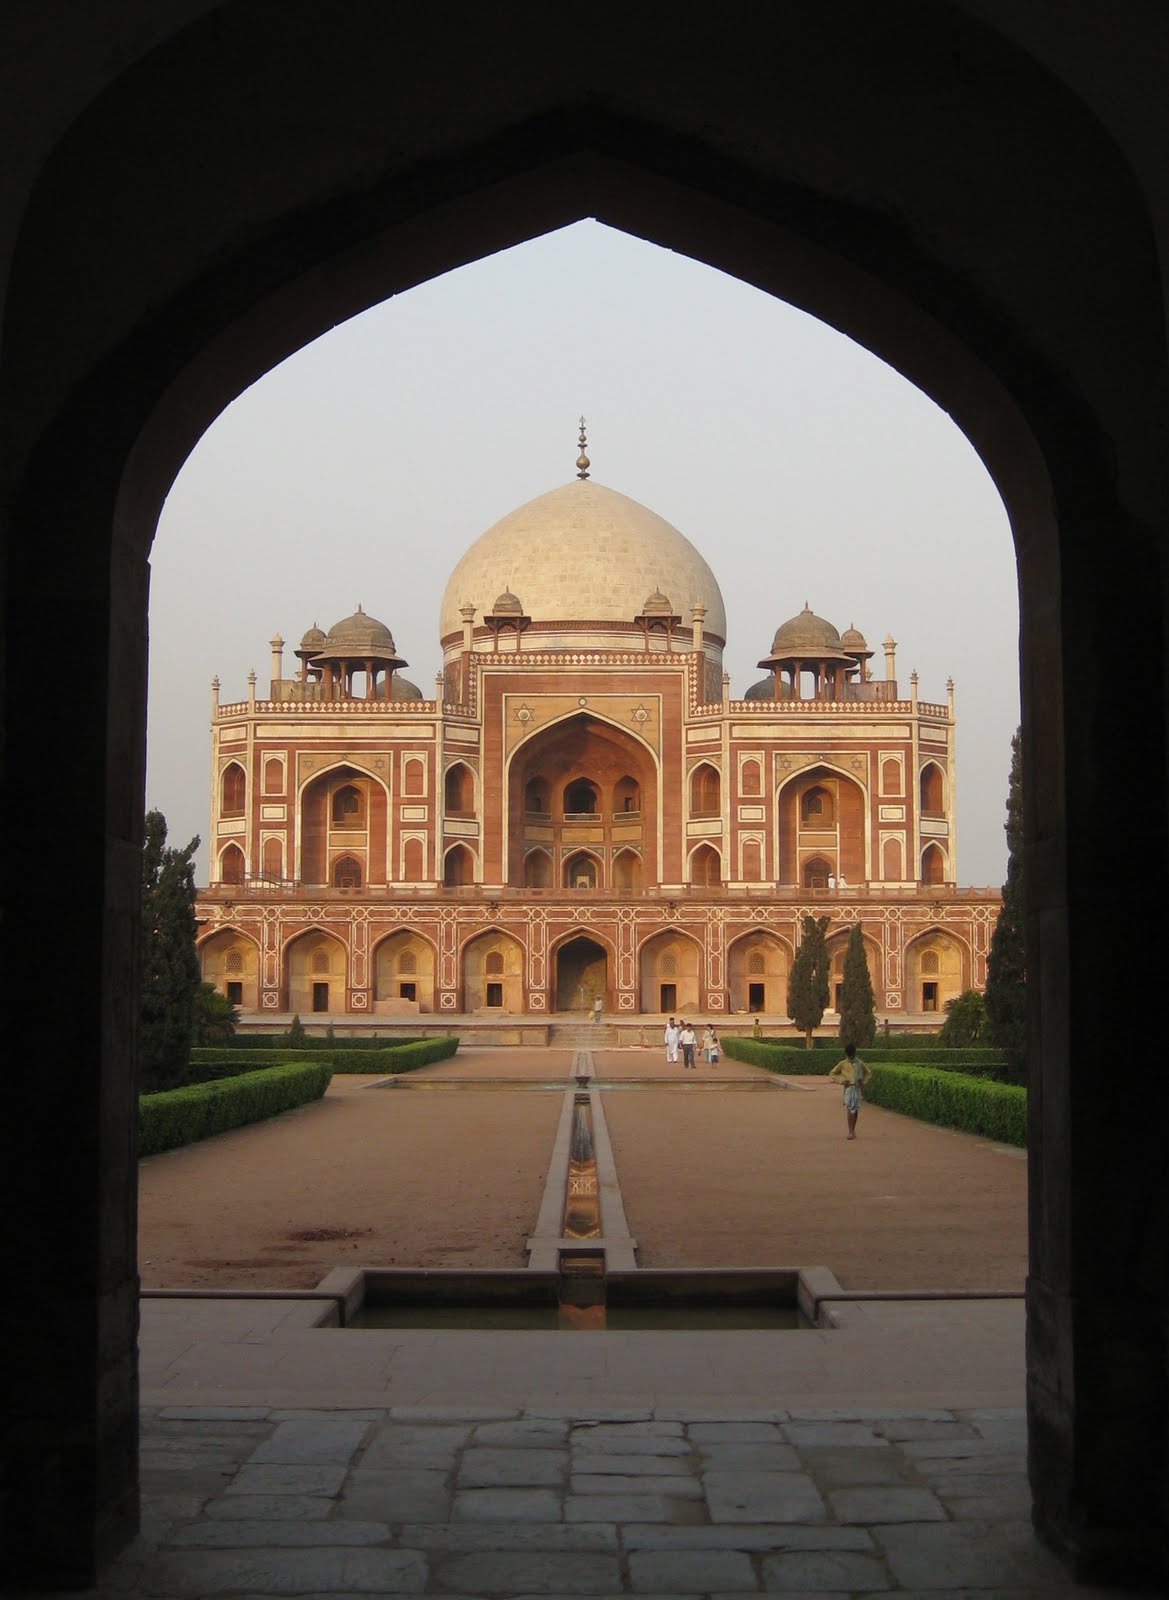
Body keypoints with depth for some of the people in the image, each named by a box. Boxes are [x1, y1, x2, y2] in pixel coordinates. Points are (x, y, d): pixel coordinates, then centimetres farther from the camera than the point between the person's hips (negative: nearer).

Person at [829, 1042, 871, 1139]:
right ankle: (851, 1132, -12)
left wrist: (863, 1081, 0)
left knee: (855, 1109, 6)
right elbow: (832, 1074, 7)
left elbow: (868, 1073, 18)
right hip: (848, 1088, -2)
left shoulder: (860, 1063, 5)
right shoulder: (842, 1064, 1)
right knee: (849, 1109, -11)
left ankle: (853, 1131, 17)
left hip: (857, 1088, 2)